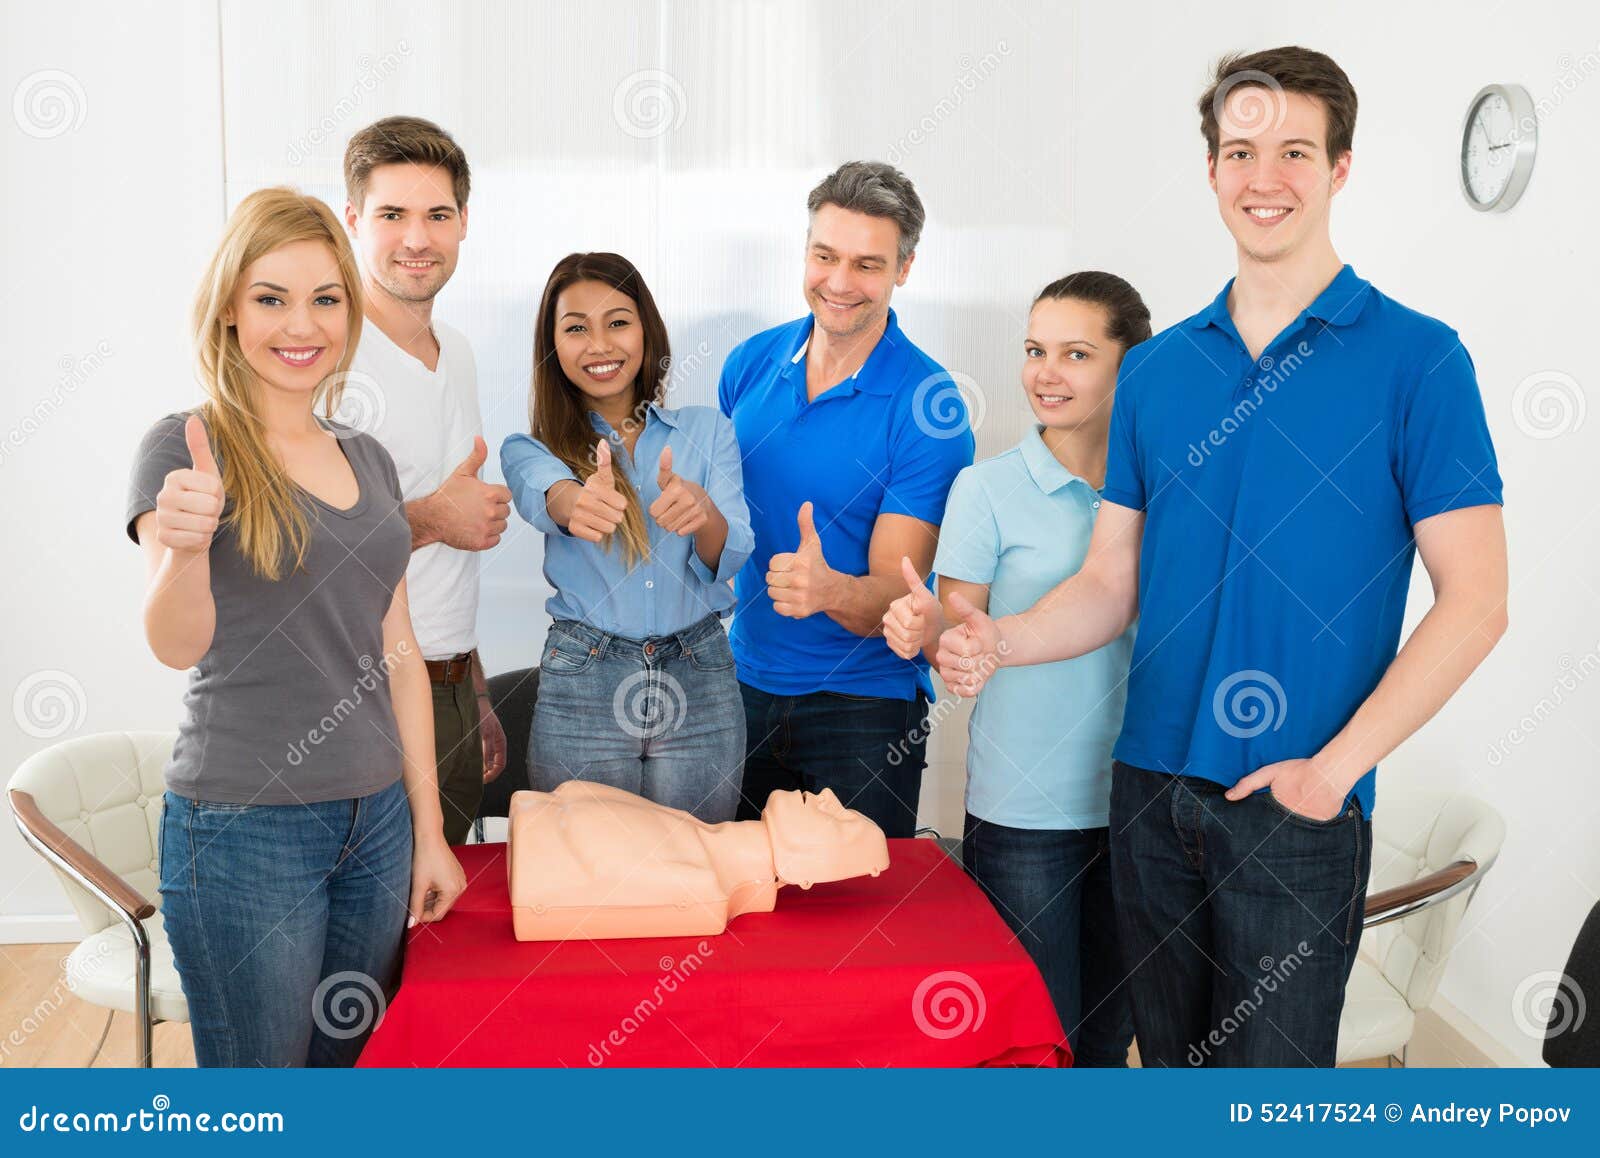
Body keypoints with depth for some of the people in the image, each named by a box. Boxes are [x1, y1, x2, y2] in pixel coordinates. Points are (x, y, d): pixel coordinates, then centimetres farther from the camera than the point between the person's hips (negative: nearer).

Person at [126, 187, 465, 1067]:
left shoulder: (367, 460, 10)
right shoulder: (185, 450, -7)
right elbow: (177, 646, -19)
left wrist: (429, 830, 11)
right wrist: (185, 545, -40)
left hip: (377, 823, 6)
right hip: (243, 829, -6)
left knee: (356, 1068, 16)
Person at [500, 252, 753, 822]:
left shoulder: (707, 430, 8)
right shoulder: (530, 448, 4)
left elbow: (730, 558, -4)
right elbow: (543, 493, -20)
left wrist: (703, 510, -28)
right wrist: (575, 502, -44)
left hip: (700, 678, 1)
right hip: (582, 684, -1)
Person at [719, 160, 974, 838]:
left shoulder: (929, 405, -15)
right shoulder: (749, 364, 1)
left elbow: (896, 592, -18)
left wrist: (831, 590, -37)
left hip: (864, 706, -4)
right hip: (746, 684, 4)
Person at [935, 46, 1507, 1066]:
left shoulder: (1416, 359, -5)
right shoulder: (1155, 368, 8)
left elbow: (1474, 603, -8)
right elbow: (1112, 586, 8)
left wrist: (1338, 765, -14)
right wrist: (995, 642, -11)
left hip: (1298, 805, -4)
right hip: (1151, 789, 4)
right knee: (1171, 1060, 18)